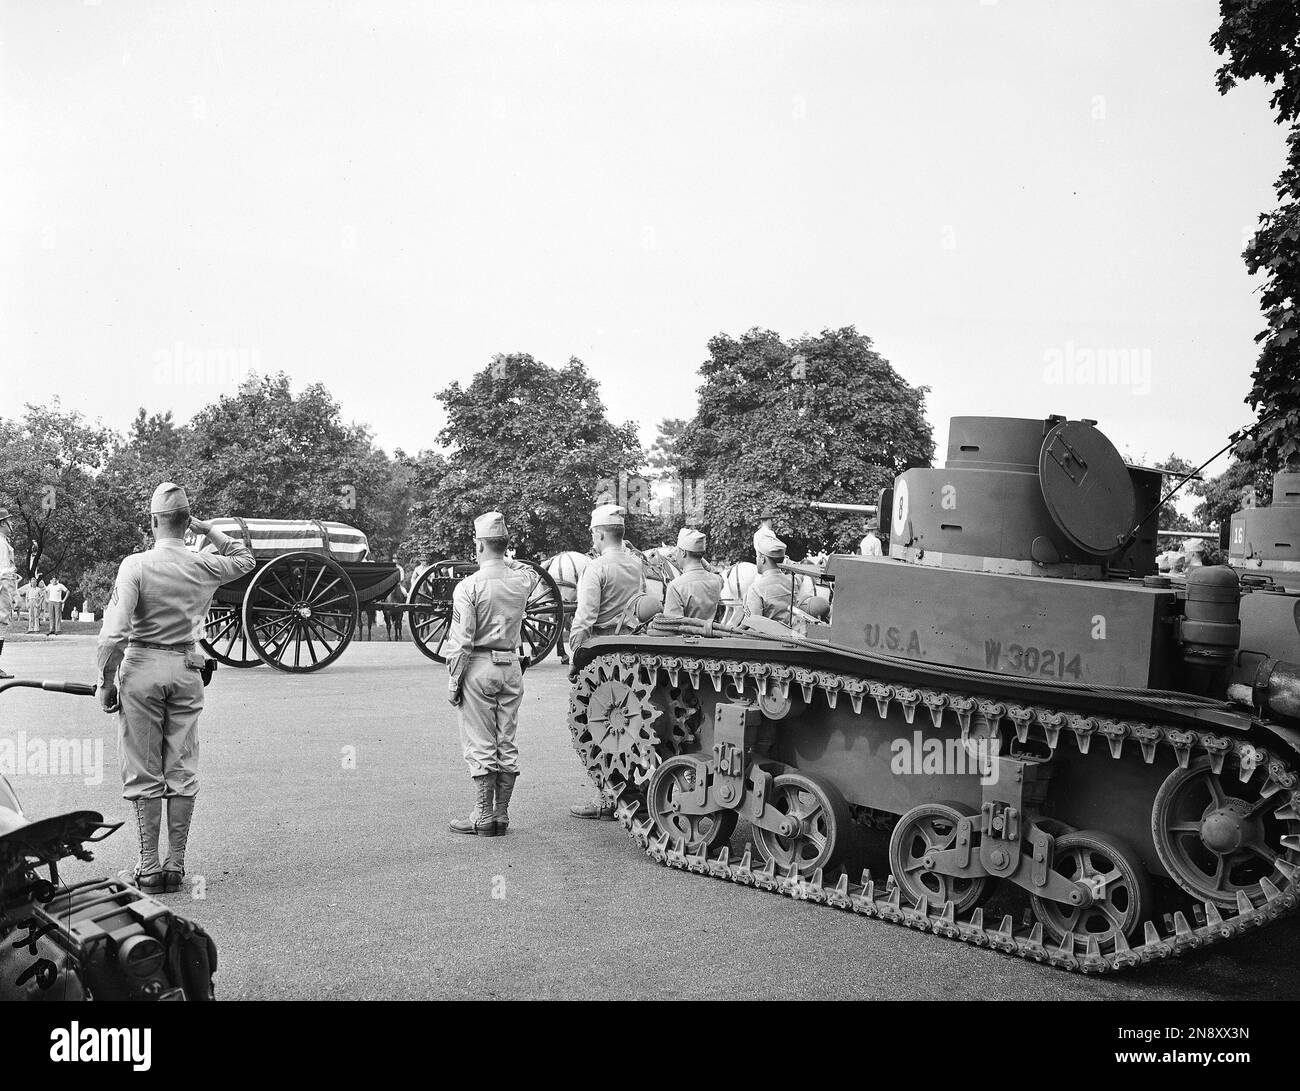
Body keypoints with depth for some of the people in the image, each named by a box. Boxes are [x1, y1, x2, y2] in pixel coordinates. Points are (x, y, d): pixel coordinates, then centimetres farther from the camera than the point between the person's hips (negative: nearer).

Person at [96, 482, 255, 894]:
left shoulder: (136, 565, -10)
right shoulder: (205, 566, 0)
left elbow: (114, 633, -15)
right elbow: (245, 559, 23)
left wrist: (106, 682, -6)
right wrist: (209, 531, 15)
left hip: (142, 666, -3)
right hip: (187, 669, 3)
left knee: (143, 775, 4)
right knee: (182, 772, 8)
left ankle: (148, 867, 6)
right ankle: (175, 864, 11)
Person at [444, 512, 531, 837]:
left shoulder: (469, 586, -13)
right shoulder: (522, 580, 1)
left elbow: (461, 641, -13)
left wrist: (453, 679, -6)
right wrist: (501, 559, 24)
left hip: (479, 667, -5)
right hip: (511, 667, 5)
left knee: (480, 747, 0)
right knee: (507, 745, 10)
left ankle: (483, 817, 4)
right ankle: (502, 814, 15)